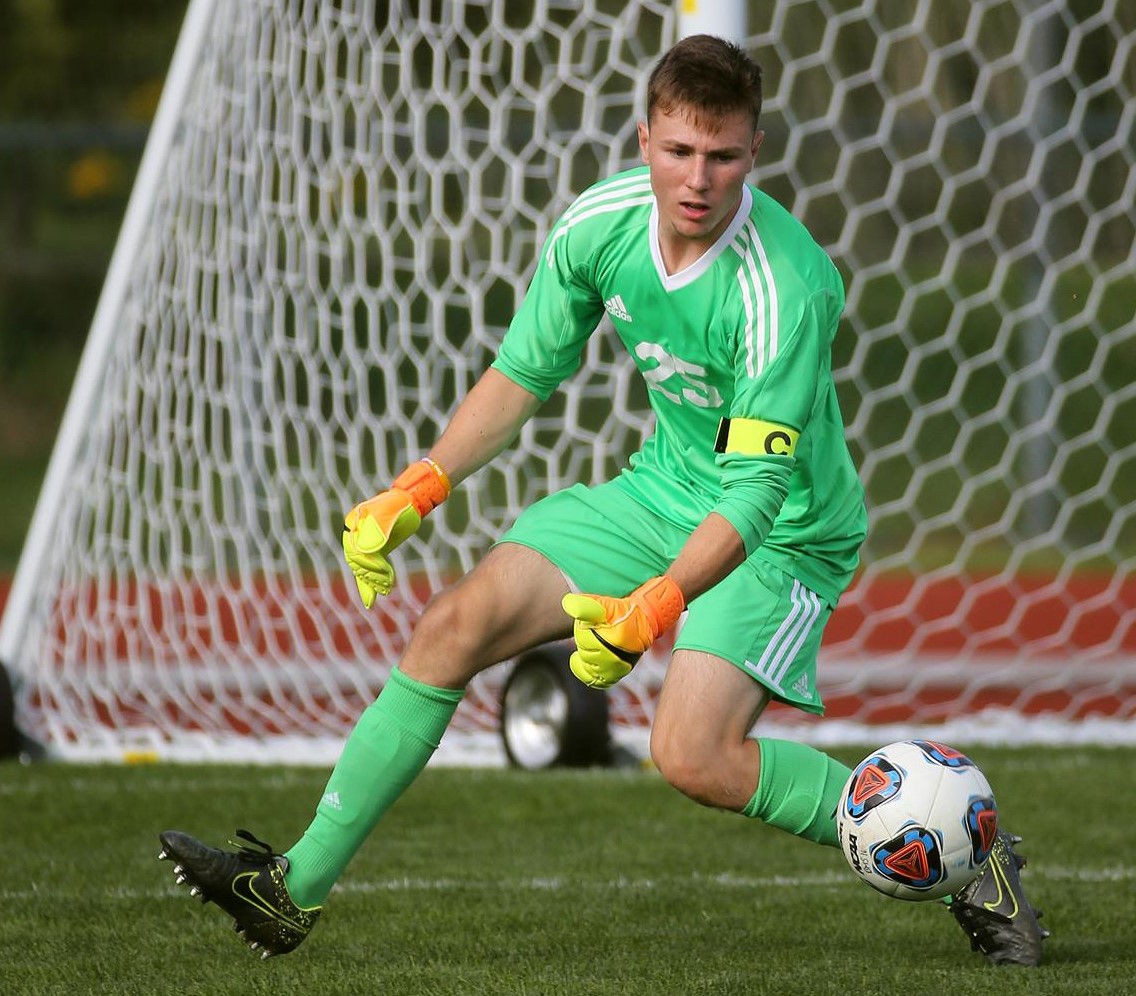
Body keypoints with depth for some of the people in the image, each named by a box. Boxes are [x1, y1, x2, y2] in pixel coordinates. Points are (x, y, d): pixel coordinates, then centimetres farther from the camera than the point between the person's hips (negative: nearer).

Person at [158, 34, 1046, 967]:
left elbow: (756, 488, -33)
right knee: (457, 625, -5)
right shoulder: (599, 224, -11)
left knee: (693, 755, -25)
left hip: (783, 531, -7)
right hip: (662, 487, 7)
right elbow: (523, 373, 5)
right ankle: (297, 887, 3)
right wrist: (420, 489, -5)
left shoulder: (784, 288, -31)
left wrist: (654, 606, -46)